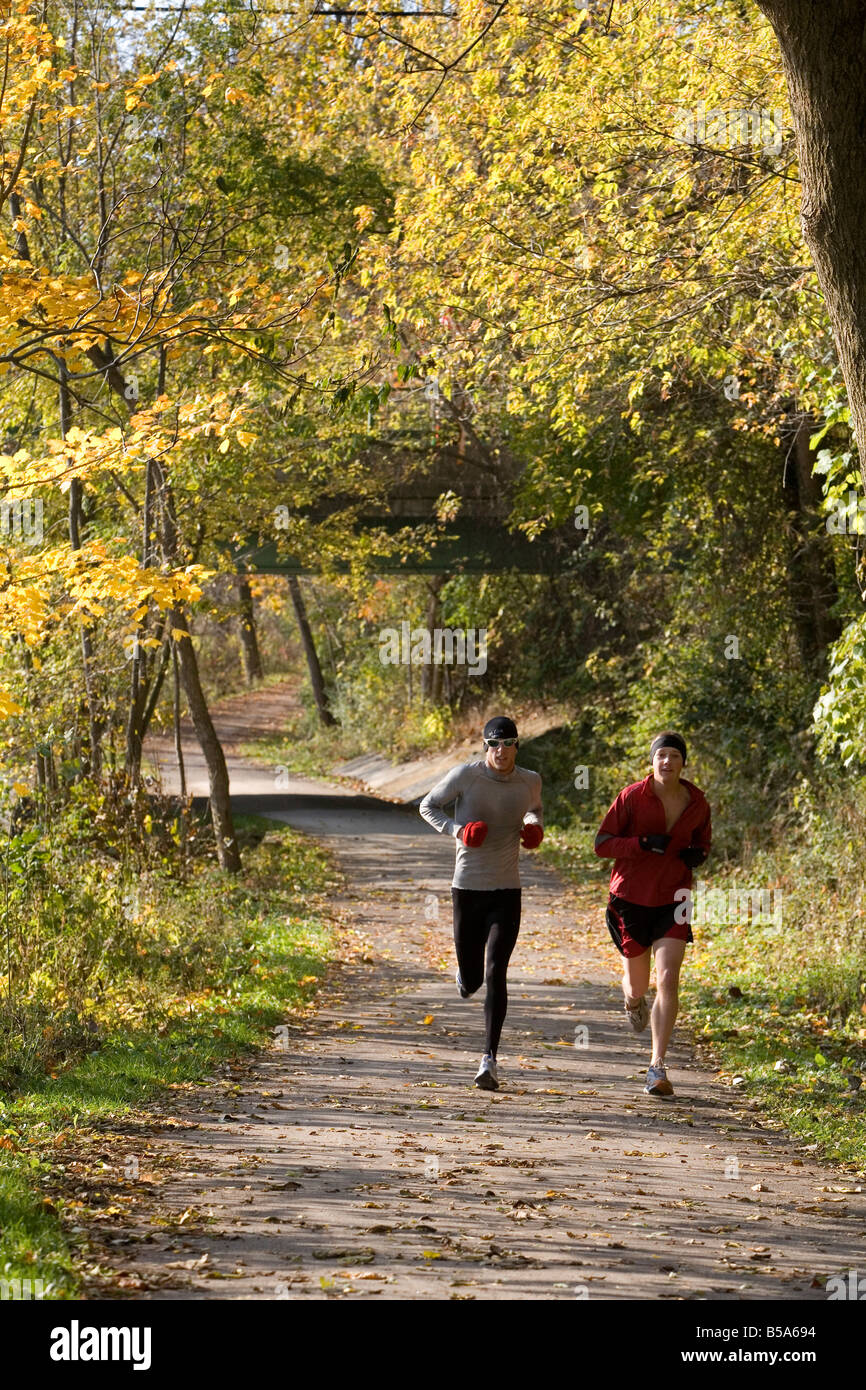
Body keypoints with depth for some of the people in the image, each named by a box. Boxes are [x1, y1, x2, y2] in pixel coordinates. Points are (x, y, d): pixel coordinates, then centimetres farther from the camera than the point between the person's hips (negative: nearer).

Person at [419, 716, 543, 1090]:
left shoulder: (529, 782, 1)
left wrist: (534, 826, 2)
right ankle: (466, 975, 46)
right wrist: (456, 829, -13)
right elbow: (428, 806, 5)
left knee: (495, 975, -12)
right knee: (470, 982, 6)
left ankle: (489, 1060, -10)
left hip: (506, 891, 1)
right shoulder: (465, 775, -8)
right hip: (467, 889, -1)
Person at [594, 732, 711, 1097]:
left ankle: (657, 1067, -10)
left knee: (668, 980, -15)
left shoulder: (697, 803, 0)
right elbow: (602, 844, -9)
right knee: (637, 986, 11)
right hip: (631, 898, -1)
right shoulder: (632, 796, -9)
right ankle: (633, 1001, 52)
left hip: (672, 901, 1)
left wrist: (698, 854, -5)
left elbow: (703, 840, 19)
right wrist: (644, 844, -24)